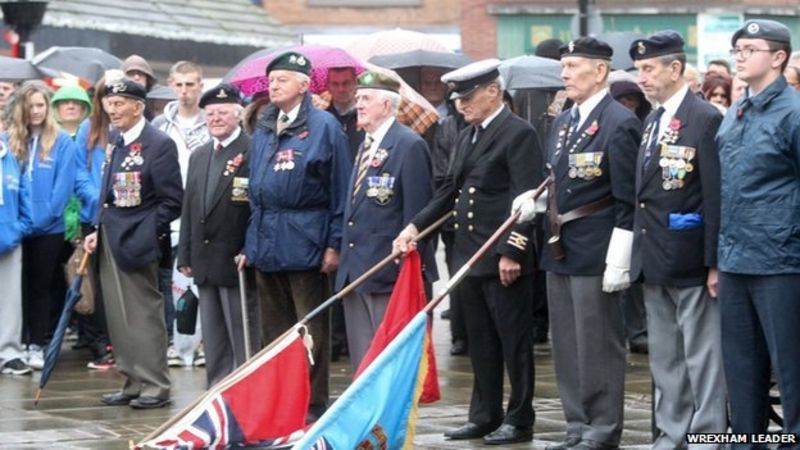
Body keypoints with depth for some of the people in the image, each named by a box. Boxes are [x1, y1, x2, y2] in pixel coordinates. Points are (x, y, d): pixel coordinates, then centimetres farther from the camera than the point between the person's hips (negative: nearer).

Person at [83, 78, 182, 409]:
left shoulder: (159, 144, -10)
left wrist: (147, 234, -13)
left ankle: (155, 387, 4)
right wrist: (99, 231, 11)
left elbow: (172, 201, -12)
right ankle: (133, 384, 17)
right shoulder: (115, 143, 14)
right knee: (119, 318, 10)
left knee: (144, 316, -2)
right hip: (110, 242, 8)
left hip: (136, 242, -8)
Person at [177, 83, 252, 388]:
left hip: (236, 261, -8)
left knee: (242, 340, -3)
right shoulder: (199, 156, 16)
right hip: (205, 263, 8)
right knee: (213, 340, 12)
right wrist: (185, 256, 13)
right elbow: (189, 208, 17)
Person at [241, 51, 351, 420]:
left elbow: (340, 189, -7)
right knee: (274, 331, 11)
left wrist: (334, 244, -12)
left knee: (310, 331, 0)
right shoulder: (263, 130, 14)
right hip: (266, 245, 6)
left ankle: (313, 406, 5)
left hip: (304, 244, -6)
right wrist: (251, 244, 14)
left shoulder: (324, 127, -4)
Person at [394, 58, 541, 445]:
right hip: (469, 255, 9)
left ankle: (519, 420, 7)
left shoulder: (519, 134, -11)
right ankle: (484, 416, 21)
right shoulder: (466, 137, 16)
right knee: (480, 342, 14)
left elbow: (524, 198, -17)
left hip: (504, 258, -9)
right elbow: (450, 190, 19)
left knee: (514, 341, 0)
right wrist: (416, 225, 8)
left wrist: (511, 251, -21)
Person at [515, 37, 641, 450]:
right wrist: (534, 200, 2)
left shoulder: (620, 123, -12)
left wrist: (618, 260, -18)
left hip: (595, 253, -9)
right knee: (566, 346, 13)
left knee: (598, 345, -2)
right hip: (559, 247, 9)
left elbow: (627, 200, -15)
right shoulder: (562, 122, 14)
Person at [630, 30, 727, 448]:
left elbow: (715, 197, -14)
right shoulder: (652, 121, 14)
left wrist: (714, 262, -17)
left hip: (689, 260, -8)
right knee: (664, 357, 14)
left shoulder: (705, 119, -11)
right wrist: (641, 252, 12)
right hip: (654, 258, 8)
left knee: (701, 358, -2)